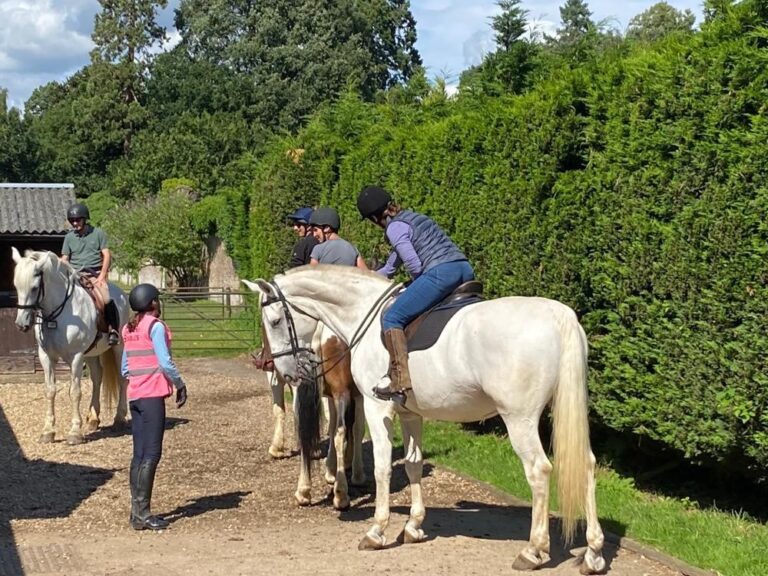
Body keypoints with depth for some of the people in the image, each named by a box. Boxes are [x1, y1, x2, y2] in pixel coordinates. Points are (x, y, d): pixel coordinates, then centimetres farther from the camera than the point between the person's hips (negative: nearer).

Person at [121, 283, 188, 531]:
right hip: (153, 395, -8)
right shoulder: (156, 326, -9)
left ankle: (137, 510, 12)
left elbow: (125, 368, 14)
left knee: (139, 454, 10)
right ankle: (142, 513, -7)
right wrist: (180, 385, -4)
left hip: (134, 395, 8)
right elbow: (165, 362, -16)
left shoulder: (128, 329, 13)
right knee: (152, 454, -5)